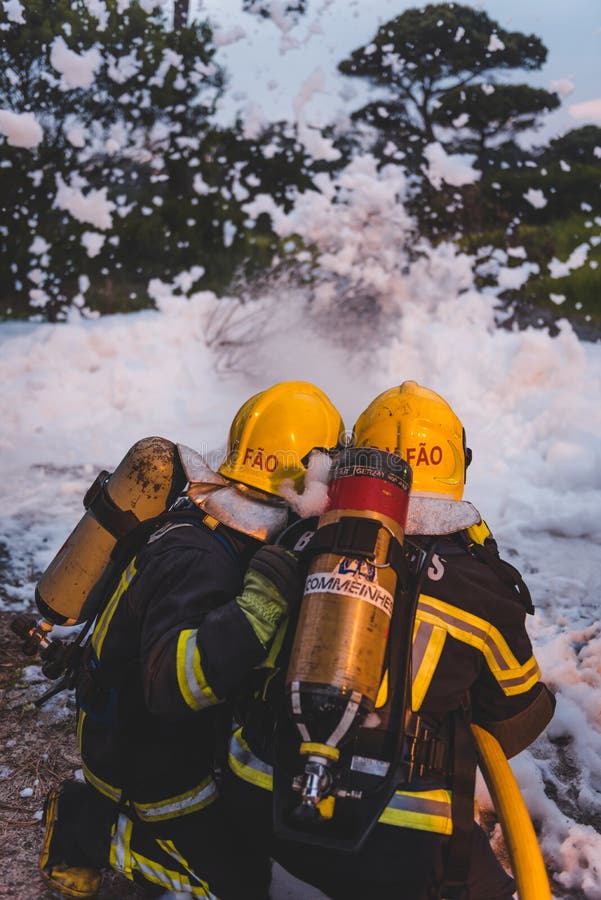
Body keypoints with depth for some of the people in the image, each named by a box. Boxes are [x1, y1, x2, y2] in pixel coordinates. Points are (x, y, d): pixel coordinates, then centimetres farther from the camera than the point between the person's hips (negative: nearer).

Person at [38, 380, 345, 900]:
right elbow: (170, 682, -46)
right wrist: (268, 595, -50)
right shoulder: (195, 561, -34)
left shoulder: (211, 529, -6)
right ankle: (85, 826, 7)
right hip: (142, 762, -8)